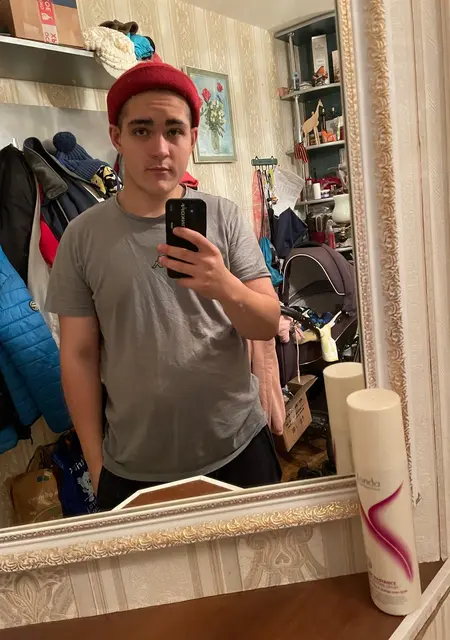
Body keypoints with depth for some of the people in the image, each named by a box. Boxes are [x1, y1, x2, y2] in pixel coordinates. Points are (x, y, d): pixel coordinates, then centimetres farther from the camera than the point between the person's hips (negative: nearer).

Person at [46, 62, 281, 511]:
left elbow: (269, 325, -6)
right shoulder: (83, 235, -5)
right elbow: (79, 354, -1)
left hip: (238, 452, 1)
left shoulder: (223, 217, -5)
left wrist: (225, 287, -27)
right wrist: (96, 466, 0)